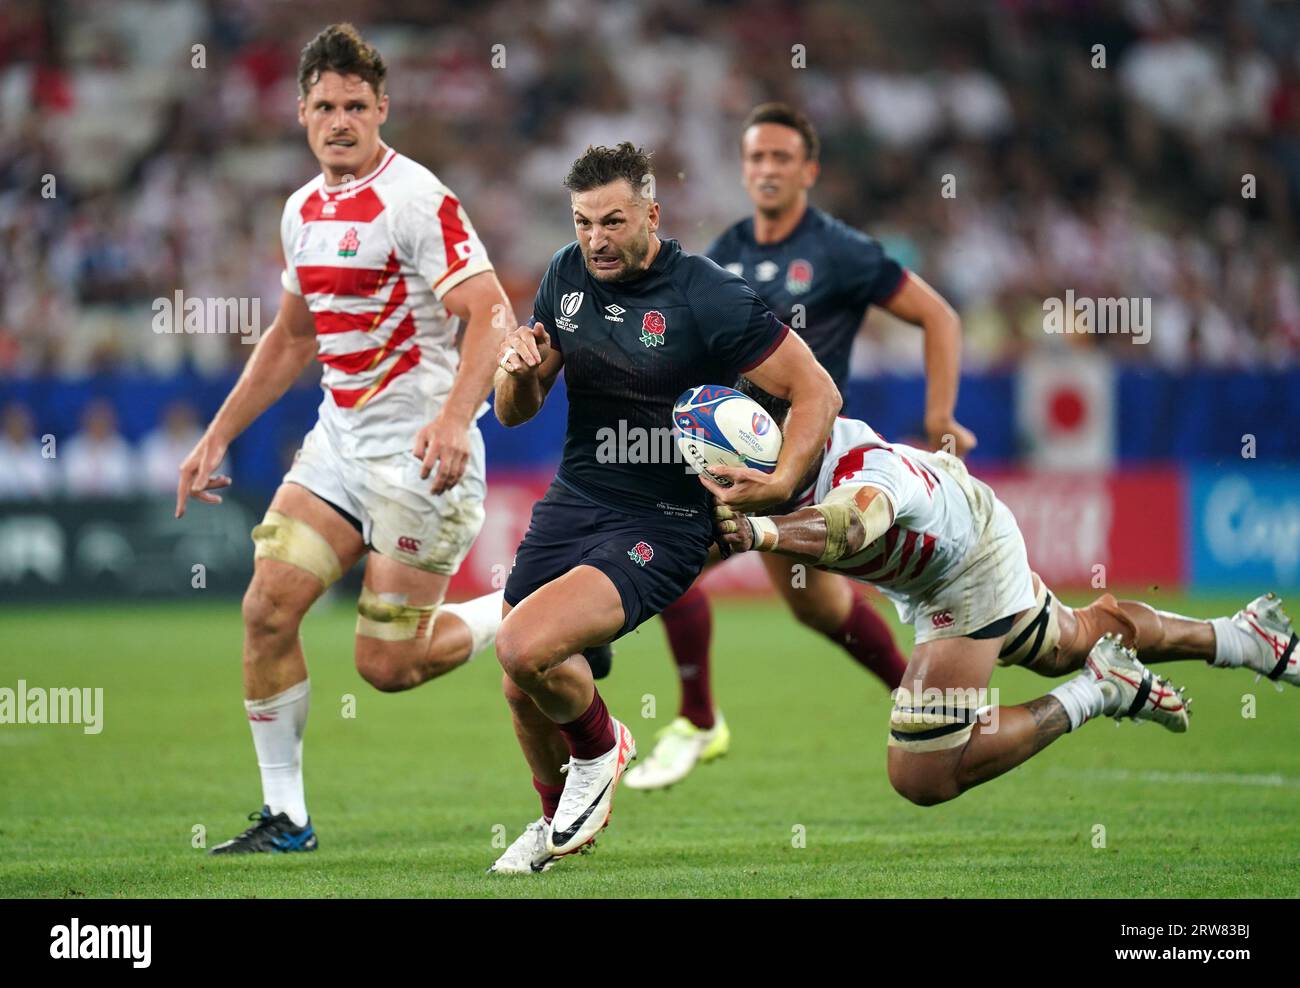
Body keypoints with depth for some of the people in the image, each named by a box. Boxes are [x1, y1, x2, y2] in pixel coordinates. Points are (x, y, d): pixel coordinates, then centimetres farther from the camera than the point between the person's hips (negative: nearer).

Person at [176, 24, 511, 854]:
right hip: (340, 441, 7)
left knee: (387, 662, -8)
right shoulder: (304, 210, 11)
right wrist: (218, 437, 22)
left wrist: (455, 418, -36)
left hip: (420, 449, -7)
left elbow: (491, 314, -21)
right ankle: (285, 815, 5)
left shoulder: (417, 198, -14)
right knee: (268, 606, -5)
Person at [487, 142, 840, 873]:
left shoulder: (708, 297, -16)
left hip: (659, 529, -6)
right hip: (571, 504, 6)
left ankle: (600, 748, 8)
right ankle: (559, 821, 42)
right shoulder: (567, 276, 3)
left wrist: (781, 483, -29)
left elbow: (816, 389, -13)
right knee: (523, 691, 10)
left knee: (525, 647, -25)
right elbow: (516, 413, 11)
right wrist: (518, 369, -13)